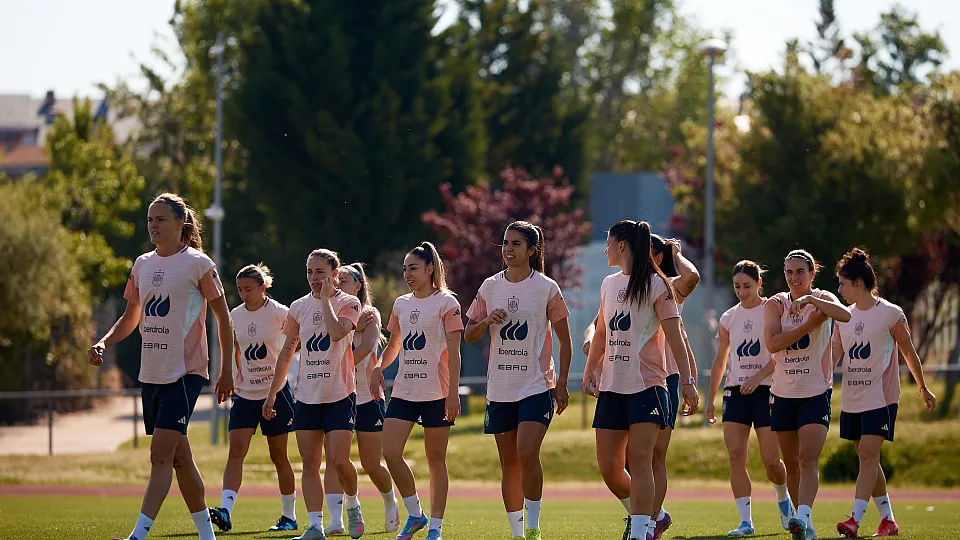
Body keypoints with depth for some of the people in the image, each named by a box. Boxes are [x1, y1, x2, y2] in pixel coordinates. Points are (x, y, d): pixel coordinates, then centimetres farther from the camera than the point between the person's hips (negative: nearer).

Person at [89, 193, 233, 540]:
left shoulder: (197, 264, -5)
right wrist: (103, 344, 3)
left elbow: (223, 317, -1)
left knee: (161, 455, -16)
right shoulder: (142, 265, 12)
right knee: (178, 458, 12)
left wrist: (226, 371, -2)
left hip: (185, 373, -7)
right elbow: (131, 318, 21)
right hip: (151, 374, 7)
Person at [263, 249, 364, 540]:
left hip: (340, 395, -4)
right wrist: (272, 393, 15)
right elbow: (287, 352, 15)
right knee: (310, 463, -2)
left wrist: (326, 298, -15)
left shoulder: (348, 303, -4)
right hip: (306, 395, 4)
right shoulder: (299, 307, 9)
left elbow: (337, 332, -25)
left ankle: (353, 505, 17)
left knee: (339, 461, -12)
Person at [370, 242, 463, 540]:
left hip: (436, 392, -5)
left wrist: (454, 392, -13)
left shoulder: (446, 303, -3)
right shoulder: (401, 304, 14)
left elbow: (454, 351, -6)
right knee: (390, 452, -7)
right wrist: (378, 367, 4)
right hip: (403, 390, 5)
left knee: (436, 460, 0)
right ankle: (415, 513, 9)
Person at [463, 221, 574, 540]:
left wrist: (562, 383, -5)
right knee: (509, 462, 7)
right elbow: (469, 336, 11)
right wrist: (486, 321, -10)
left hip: (537, 385, -4)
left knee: (527, 453, -19)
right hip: (500, 389, 4)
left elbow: (565, 339, 2)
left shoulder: (546, 288, -3)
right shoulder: (490, 287, 6)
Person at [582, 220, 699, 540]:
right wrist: (590, 370, 17)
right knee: (608, 466, 2)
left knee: (639, 460, -15)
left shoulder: (655, 284, -4)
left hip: (647, 385, -6)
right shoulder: (609, 284, 16)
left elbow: (674, 336, -8)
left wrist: (687, 382, -13)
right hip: (612, 387, 7)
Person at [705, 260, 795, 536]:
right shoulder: (729, 318, 11)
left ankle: (784, 498, 26)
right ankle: (745, 521, -9)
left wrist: (757, 378, -21)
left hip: (766, 389, -4)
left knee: (770, 459, -6)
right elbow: (720, 361, 16)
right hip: (735, 392, 4)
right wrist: (710, 399, 14)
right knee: (736, 456, -9)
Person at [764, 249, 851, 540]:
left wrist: (810, 300, -34)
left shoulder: (822, 299, -2)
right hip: (783, 393, 4)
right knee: (791, 462, 9)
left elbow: (845, 315, -25)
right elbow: (771, 343, -13)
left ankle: (803, 516, -31)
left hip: (816, 392, -4)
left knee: (808, 459, -18)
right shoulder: (775, 304, 3)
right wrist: (810, 323, -18)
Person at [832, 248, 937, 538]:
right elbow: (833, 355, 8)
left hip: (881, 397, -6)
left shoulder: (890, 314, -7)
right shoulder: (844, 316, 9)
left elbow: (909, 352, 2)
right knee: (867, 458, 9)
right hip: (852, 399, 6)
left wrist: (923, 389, 10)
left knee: (868, 454, -15)